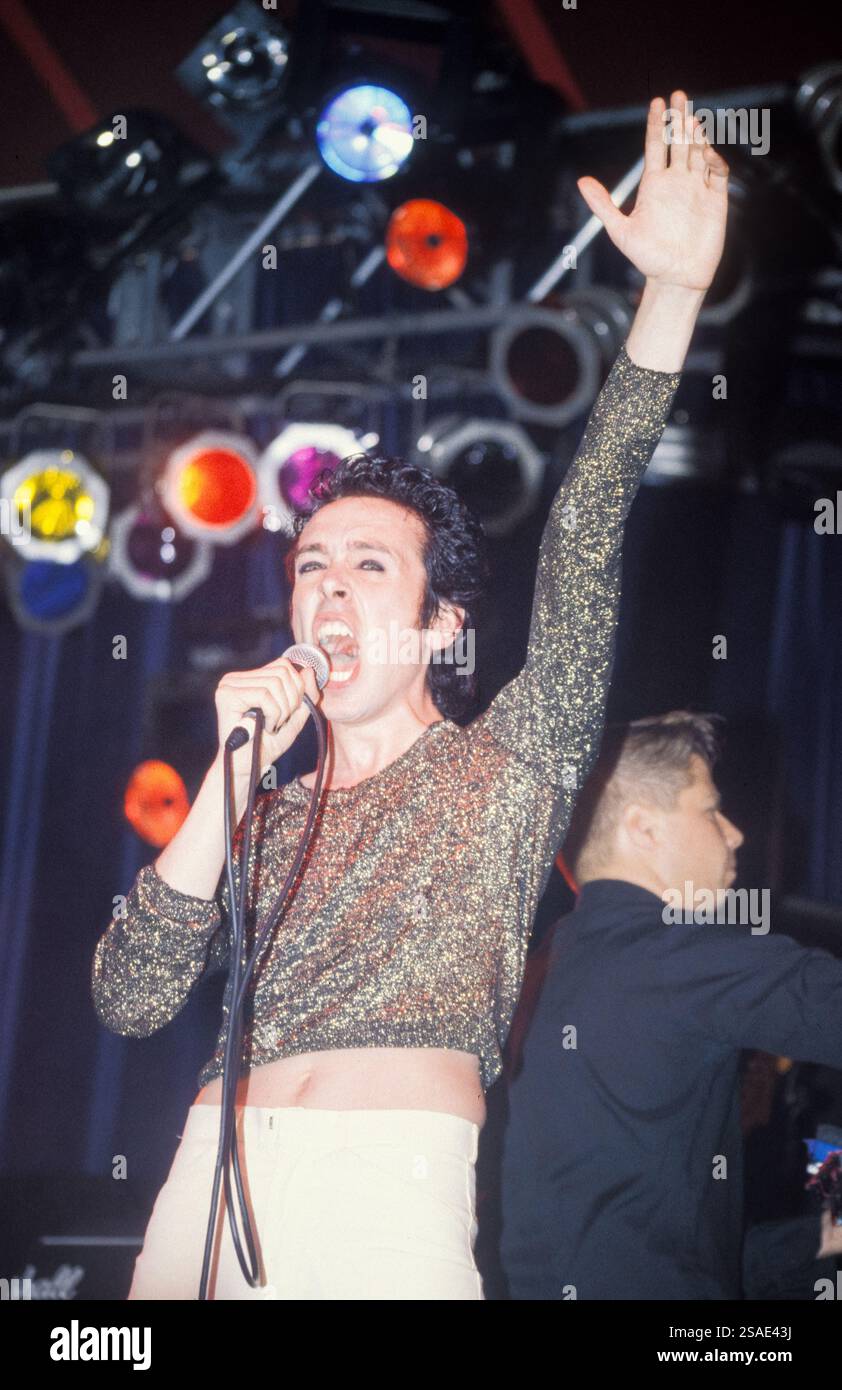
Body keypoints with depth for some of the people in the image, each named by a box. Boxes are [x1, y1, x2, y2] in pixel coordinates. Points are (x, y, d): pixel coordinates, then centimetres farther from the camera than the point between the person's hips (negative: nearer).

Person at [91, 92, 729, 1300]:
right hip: (210, 1188, 4)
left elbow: (586, 538, -2)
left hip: (393, 1201, -3)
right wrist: (234, 771, 1)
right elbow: (131, 998, 7)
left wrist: (672, 291, -12)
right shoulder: (270, 816, 19)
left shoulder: (508, 767, 10)